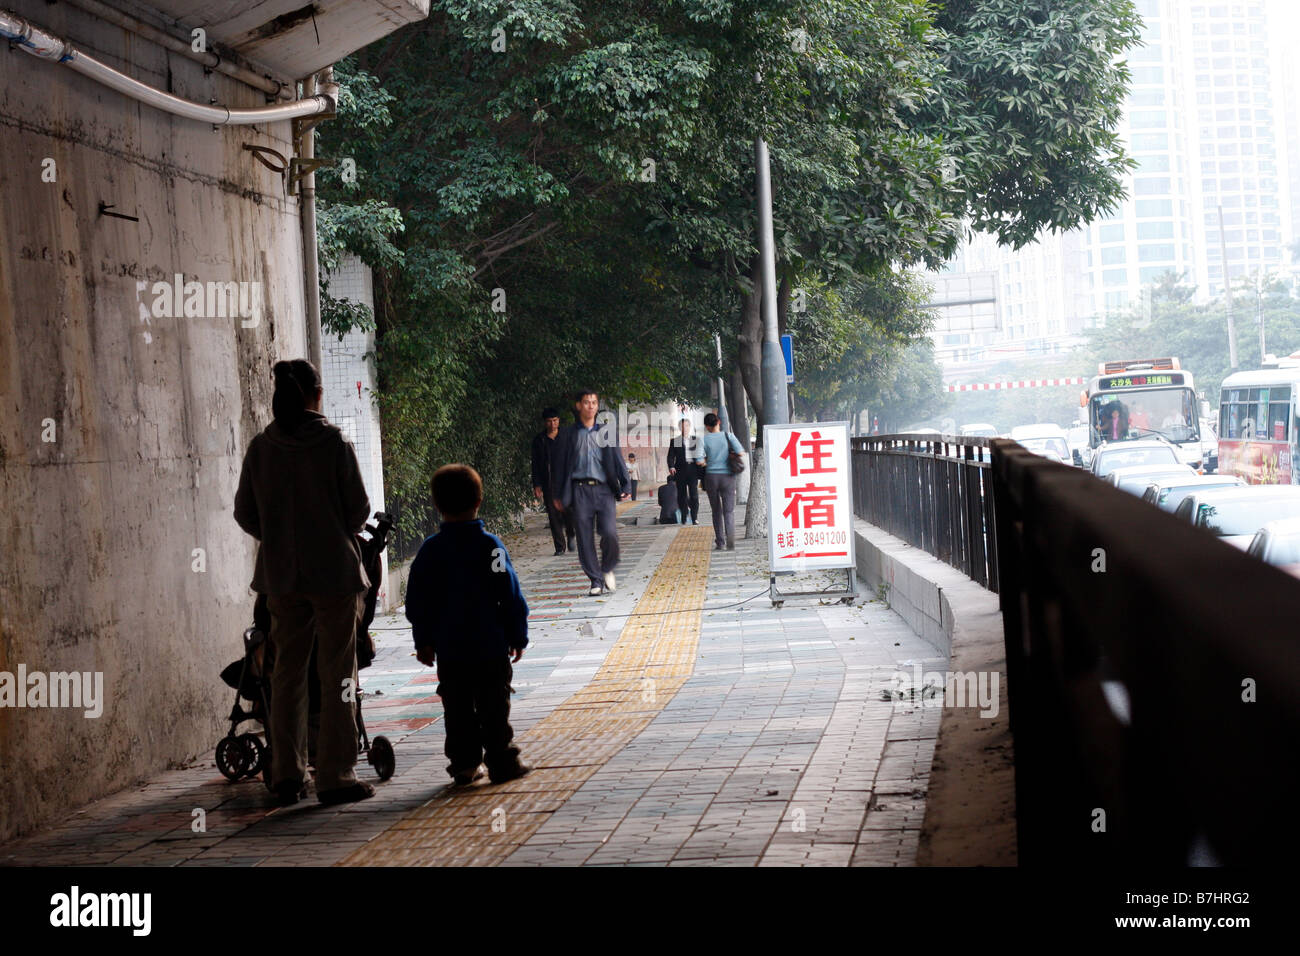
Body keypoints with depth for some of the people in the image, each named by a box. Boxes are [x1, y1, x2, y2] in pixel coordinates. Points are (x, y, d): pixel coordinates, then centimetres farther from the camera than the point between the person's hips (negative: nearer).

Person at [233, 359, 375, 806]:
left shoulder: (261, 446, -1)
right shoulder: (334, 443, -10)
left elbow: (245, 512, 4)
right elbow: (359, 508, -6)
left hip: (280, 573, 4)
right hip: (333, 571, -3)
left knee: (287, 672, 12)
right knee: (337, 676, 3)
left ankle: (286, 774, 13)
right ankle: (335, 776, 5)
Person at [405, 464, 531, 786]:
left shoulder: (431, 549, -2)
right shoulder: (491, 545, -7)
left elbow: (417, 602, 3)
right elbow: (511, 596, -4)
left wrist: (423, 641, 14)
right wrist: (517, 636, 6)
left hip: (449, 651, 2)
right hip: (491, 648, -2)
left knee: (457, 711, 9)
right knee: (494, 709, 5)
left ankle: (463, 766, 11)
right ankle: (502, 762, 7)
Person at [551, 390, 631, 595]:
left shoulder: (605, 433, 12)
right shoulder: (568, 435, 8)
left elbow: (617, 461, 11)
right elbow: (559, 465, 9)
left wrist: (624, 487, 1)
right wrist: (558, 495, 5)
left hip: (603, 489, 0)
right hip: (579, 491, 0)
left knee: (610, 533, -13)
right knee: (585, 538, -2)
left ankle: (607, 569, 13)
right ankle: (596, 581, 7)